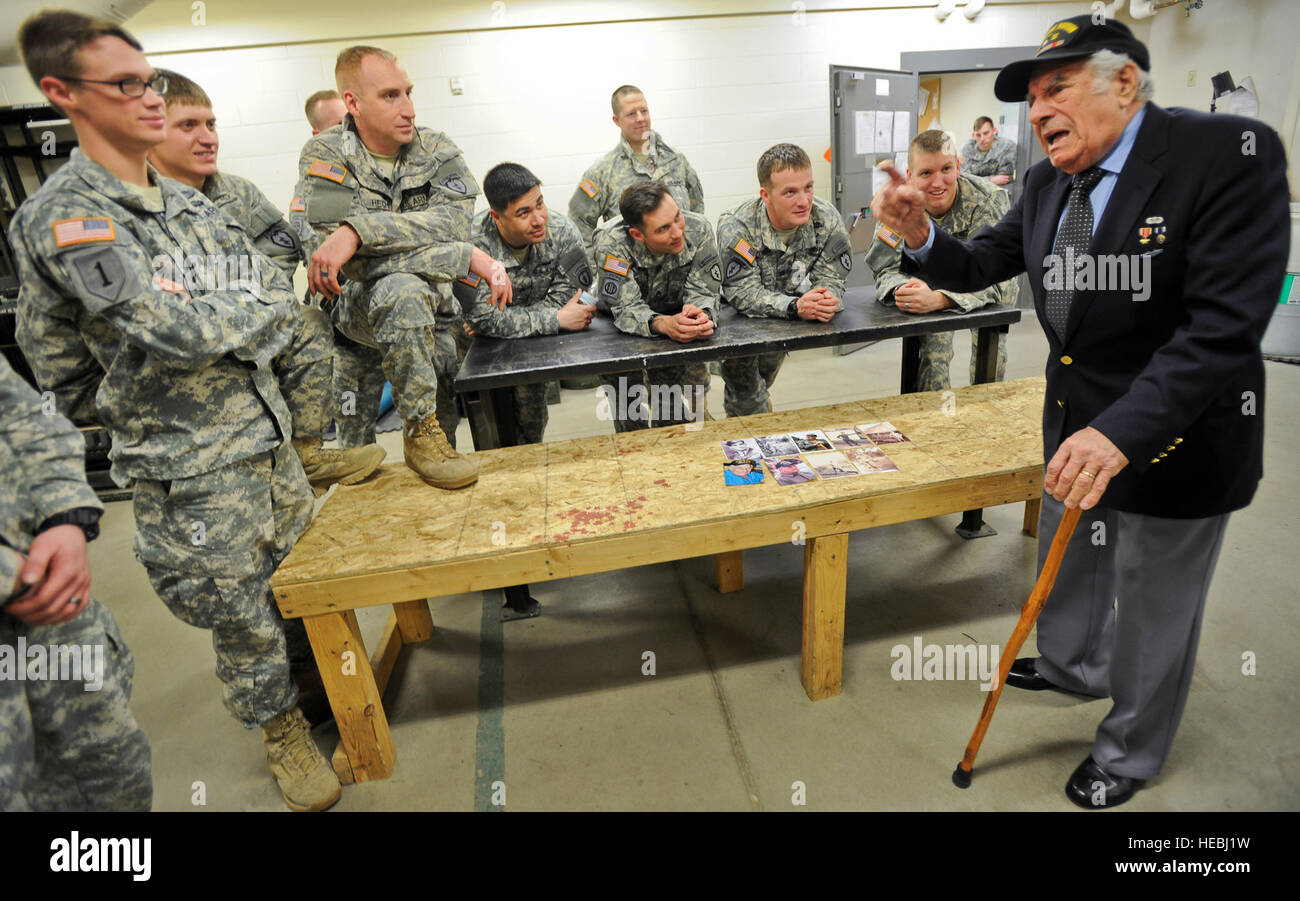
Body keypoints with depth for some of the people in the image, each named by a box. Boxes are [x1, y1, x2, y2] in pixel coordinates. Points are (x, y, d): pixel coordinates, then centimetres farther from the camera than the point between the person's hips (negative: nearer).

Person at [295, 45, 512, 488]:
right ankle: (420, 431, -20)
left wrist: (358, 230, -33)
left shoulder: (437, 149, 0)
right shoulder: (324, 155, -8)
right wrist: (470, 257, -28)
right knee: (403, 288, -35)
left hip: (436, 304, 3)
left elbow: (454, 220, -21)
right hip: (361, 305, -3)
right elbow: (357, 263, -22)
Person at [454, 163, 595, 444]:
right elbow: (485, 319, -31)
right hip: (487, 345, -1)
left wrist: (504, 323, -25)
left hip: (536, 336, 2)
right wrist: (558, 319, -30)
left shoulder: (562, 231, -19)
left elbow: (563, 299, -17)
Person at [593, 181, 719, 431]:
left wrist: (702, 317, -42)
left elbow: (703, 292, -17)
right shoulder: (612, 243, -29)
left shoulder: (699, 231, -21)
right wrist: (664, 324, -51)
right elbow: (626, 308, -30)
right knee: (619, 378, -20)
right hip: (623, 331, -2)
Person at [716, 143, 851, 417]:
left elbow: (830, 279, -20)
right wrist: (795, 306, -54)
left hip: (786, 321, 4)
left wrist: (827, 300, -47)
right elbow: (744, 293, -37)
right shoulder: (737, 227, -33)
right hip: (739, 319, -4)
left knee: (766, 373, 20)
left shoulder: (828, 220, -22)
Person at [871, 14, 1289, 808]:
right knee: (1068, 561, 25)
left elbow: (1228, 323, -28)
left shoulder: (1230, 153, -20)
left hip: (1177, 437, -6)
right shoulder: (1047, 184, 1)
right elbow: (977, 268, 7)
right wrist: (921, 236, -14)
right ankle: (1075, 666, 55)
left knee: (1153, 609, 13)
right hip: (1078, 425, 7)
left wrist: (1121, 433, -37)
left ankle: (1131, 753, 38)